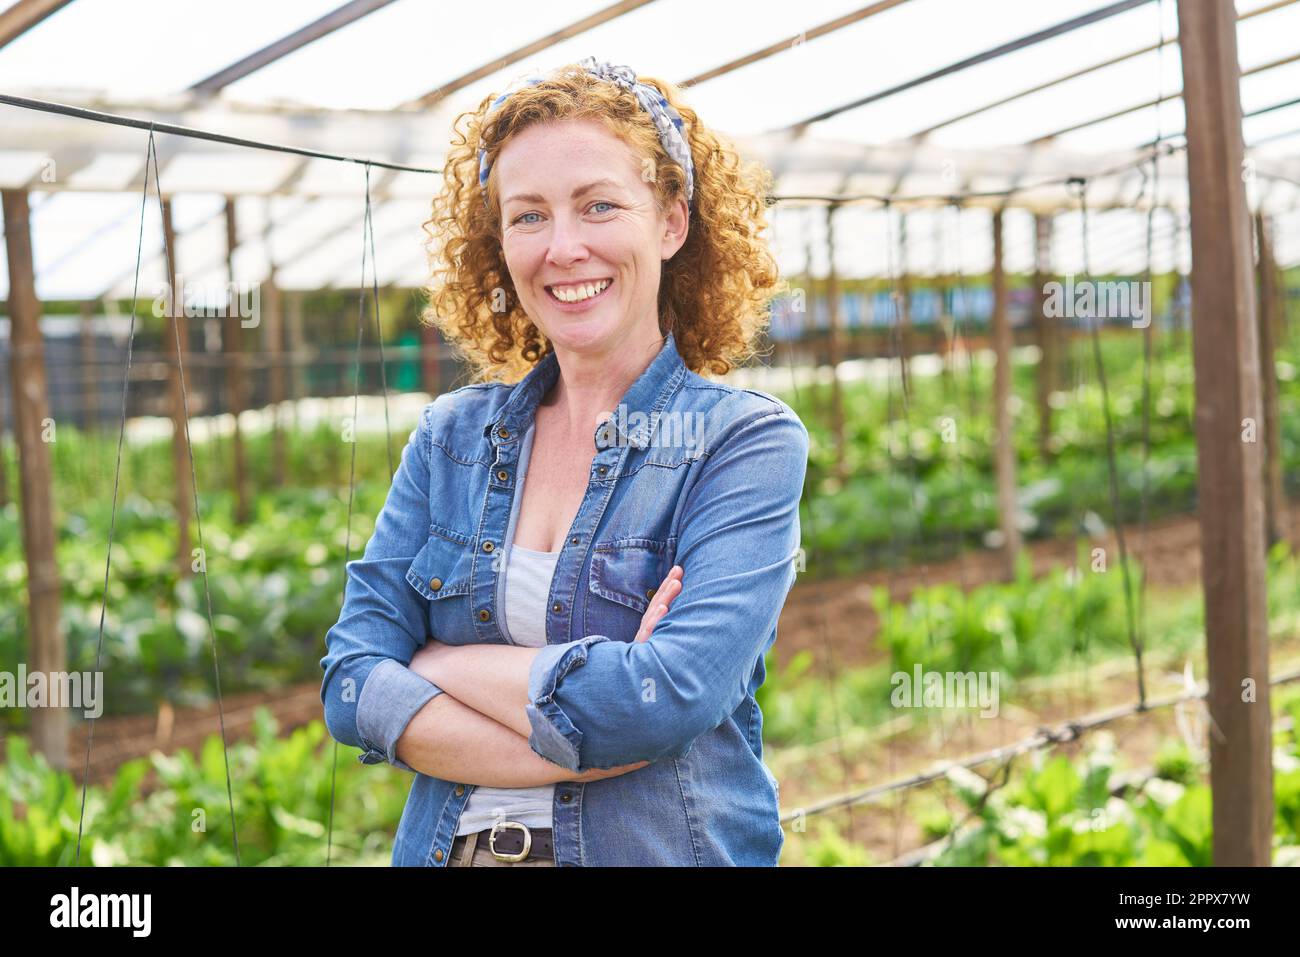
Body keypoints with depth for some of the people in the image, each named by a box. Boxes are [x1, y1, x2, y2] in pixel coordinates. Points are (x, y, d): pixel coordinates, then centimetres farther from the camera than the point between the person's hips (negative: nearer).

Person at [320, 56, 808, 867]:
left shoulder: (749, 441, -10)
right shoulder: (452, 435, 1)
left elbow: (671, 699, -24)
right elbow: (351, 682, -8)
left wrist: (435, 664, -12)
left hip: (667, 846, -3)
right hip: (448, 845, 3)